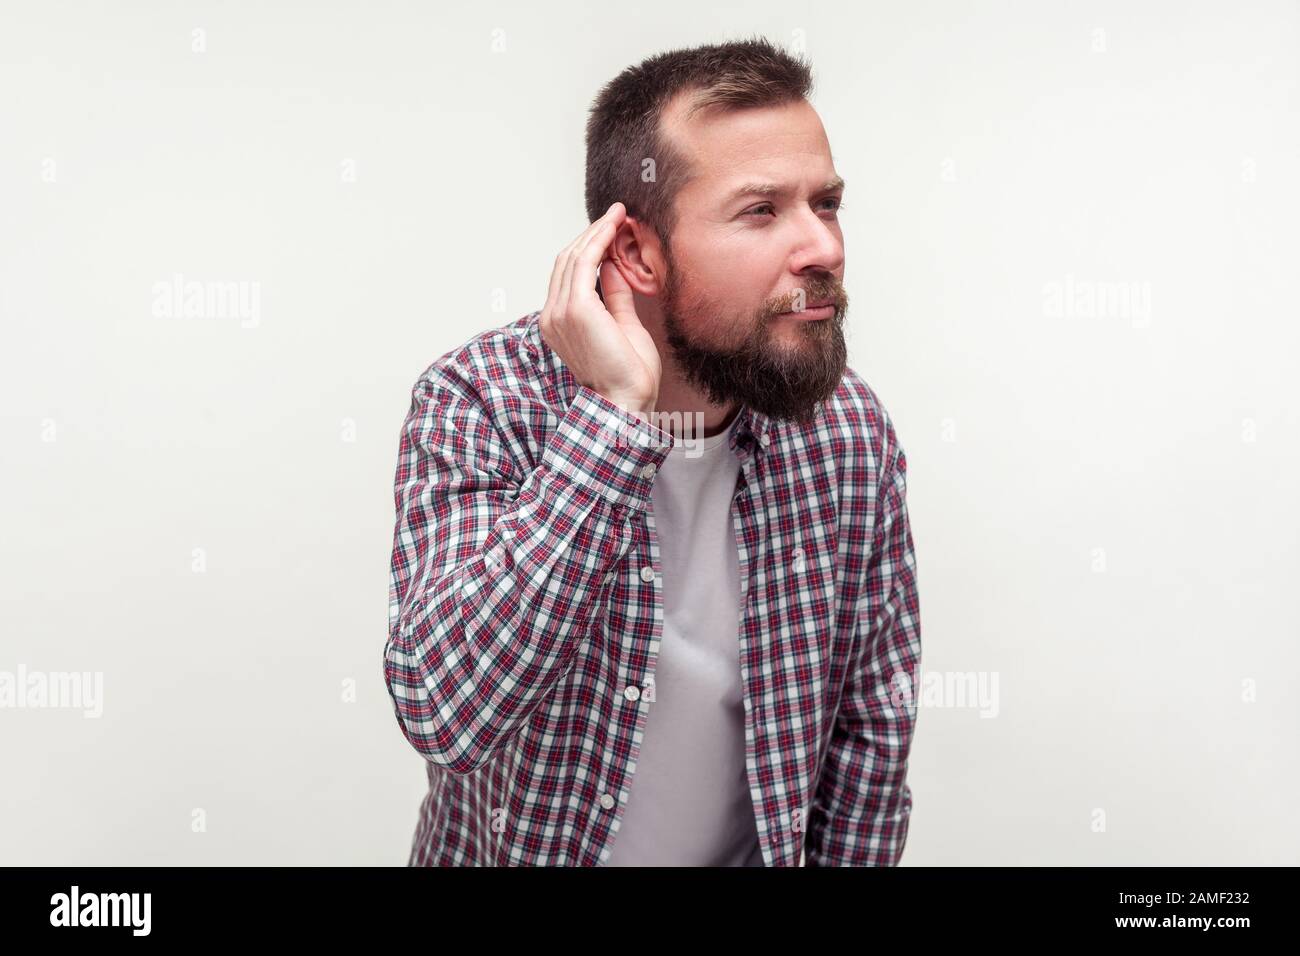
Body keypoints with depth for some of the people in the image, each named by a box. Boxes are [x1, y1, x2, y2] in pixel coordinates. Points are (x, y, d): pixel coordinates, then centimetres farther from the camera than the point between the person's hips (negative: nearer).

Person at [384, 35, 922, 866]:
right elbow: (443, 710, -37)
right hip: (518, 847, -2)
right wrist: (614, 416, -38)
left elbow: (874, 721, -5)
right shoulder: (480, 401, -24)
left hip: (760, 849, 3)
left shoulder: (851, 429, -15)